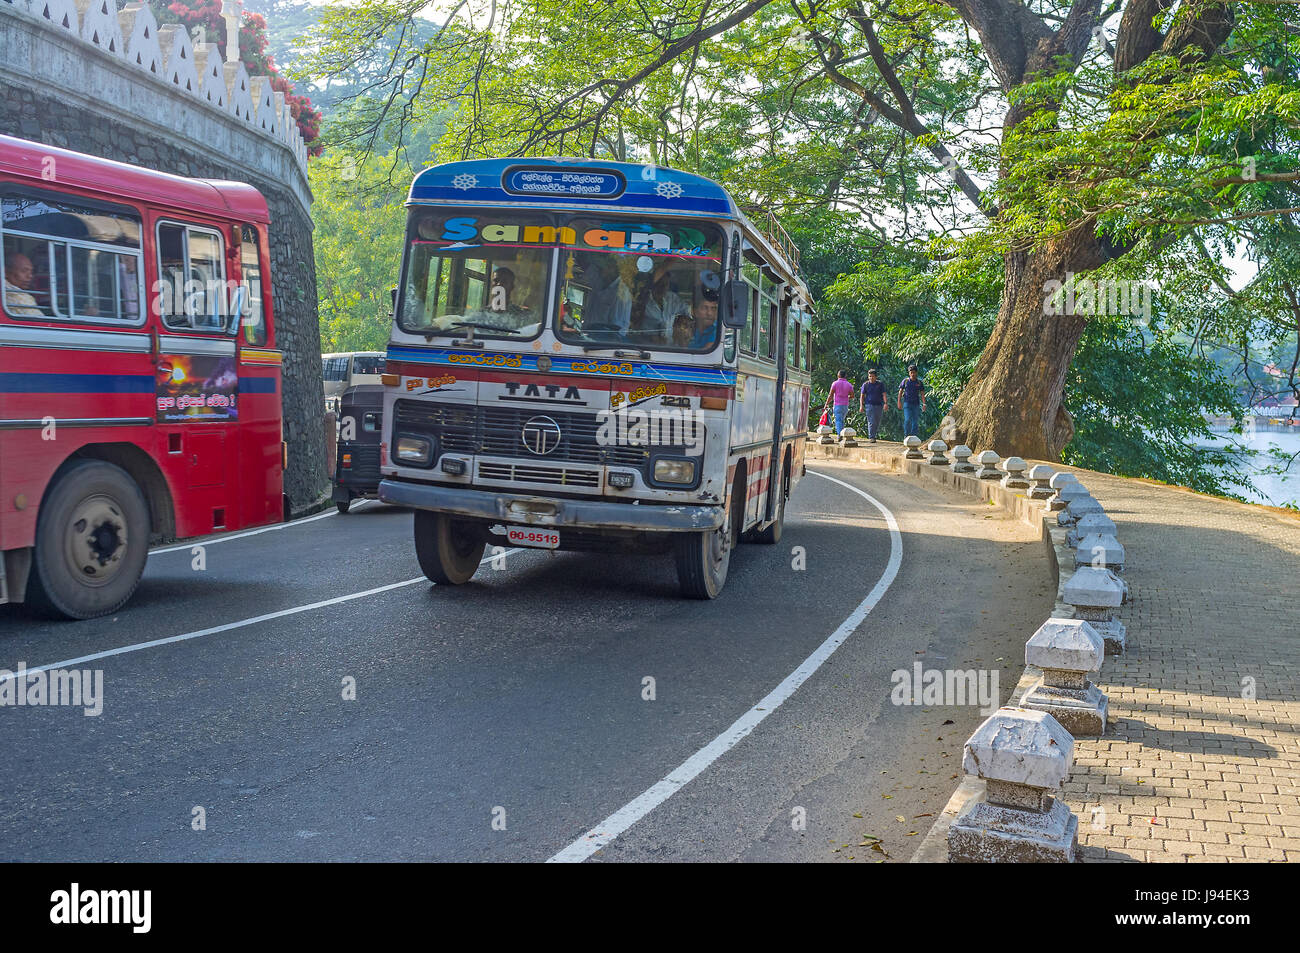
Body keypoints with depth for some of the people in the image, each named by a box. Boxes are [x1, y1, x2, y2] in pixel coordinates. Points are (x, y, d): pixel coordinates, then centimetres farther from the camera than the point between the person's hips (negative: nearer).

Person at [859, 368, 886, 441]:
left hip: (879, 405, 2)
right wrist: (861, 405, -6)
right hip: (869, 405, -2)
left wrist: (885, 403, -13)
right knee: (871, 422, -11)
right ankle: (871, 437, -10)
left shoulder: (880, 384, 7)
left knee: (877, 423, 6)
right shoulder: (865, 385, 5)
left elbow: (884, 394, 1)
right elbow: (862, 396, 6)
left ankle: (872, 435, 24)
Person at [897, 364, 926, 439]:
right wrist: (899, 402, -3)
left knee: (915, 421, 0)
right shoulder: (905, 381, 2)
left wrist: (924, 404, -7)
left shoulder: (919, 382, 5)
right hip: (907, 403, -2)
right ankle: (906, 435, -1)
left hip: (916, 404, 2)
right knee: (907, 419, -14)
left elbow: (922, 394, 4)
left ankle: (914, 436, 6)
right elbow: (900, 391, 5)